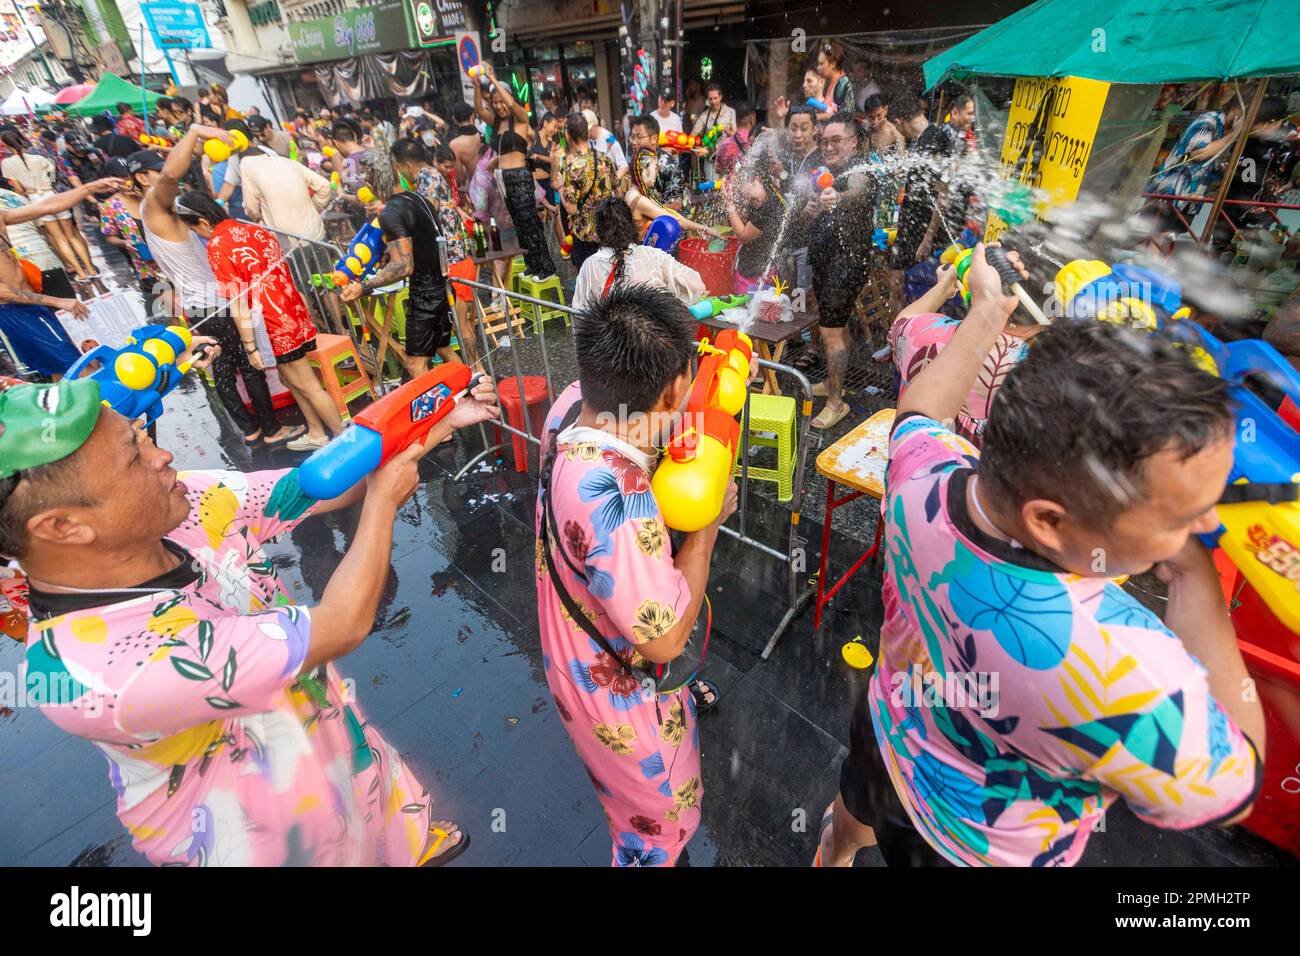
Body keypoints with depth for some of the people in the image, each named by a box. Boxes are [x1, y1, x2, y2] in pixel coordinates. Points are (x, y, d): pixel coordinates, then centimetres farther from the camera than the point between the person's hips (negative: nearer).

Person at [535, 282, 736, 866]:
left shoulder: (571, 404, -21)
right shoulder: (615, 503, -44)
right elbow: (665, 640, -32)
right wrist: (707, 525, -23)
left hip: (585, 655, 9)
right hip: (619, 694, -9)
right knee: (663, 824, 22)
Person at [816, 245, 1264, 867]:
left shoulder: (923, 477, -32)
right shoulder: (1119, 669, -46)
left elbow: (917, 415, -6)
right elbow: (1229, 790, -21)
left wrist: (987, 312, 4)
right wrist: (1197, 579, -21)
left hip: (888, 732, 6)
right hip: (979, 847, -5)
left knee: (858, 799, 38)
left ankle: (837, 847, 72)